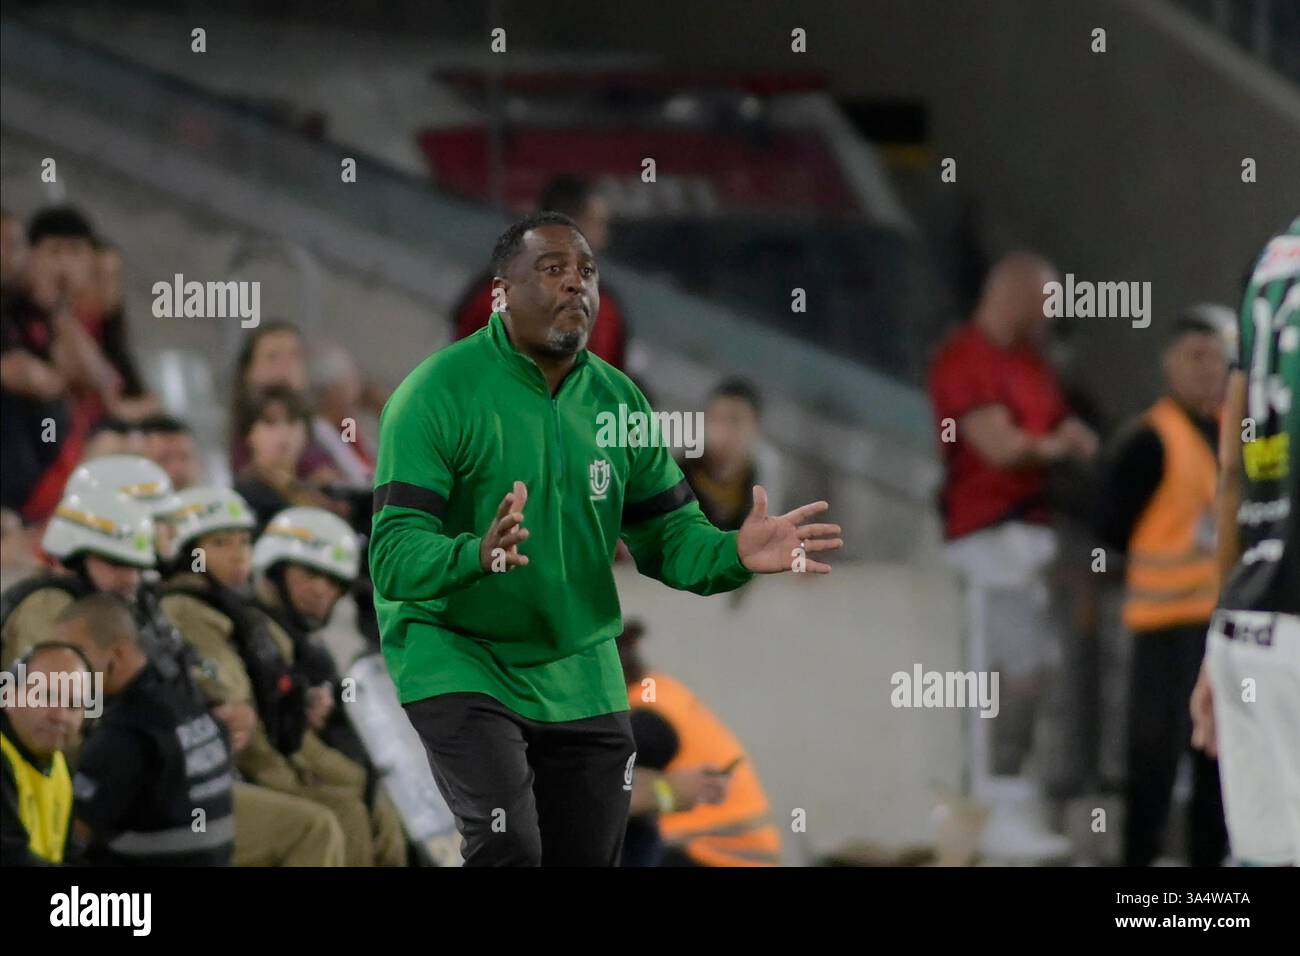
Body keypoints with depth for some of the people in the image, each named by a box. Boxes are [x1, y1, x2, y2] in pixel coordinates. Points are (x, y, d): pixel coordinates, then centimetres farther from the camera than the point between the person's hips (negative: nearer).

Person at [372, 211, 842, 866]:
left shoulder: (616, 399, 4)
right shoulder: (439, 393, -14)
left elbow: (670, 538, 7)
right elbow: (394, 558, -20)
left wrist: (734, 554, -16)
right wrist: (477, 555, -41)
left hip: (579, 678, 6)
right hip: (457, 660, -6)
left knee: (588, 859, 8)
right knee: (509, 849, -23)